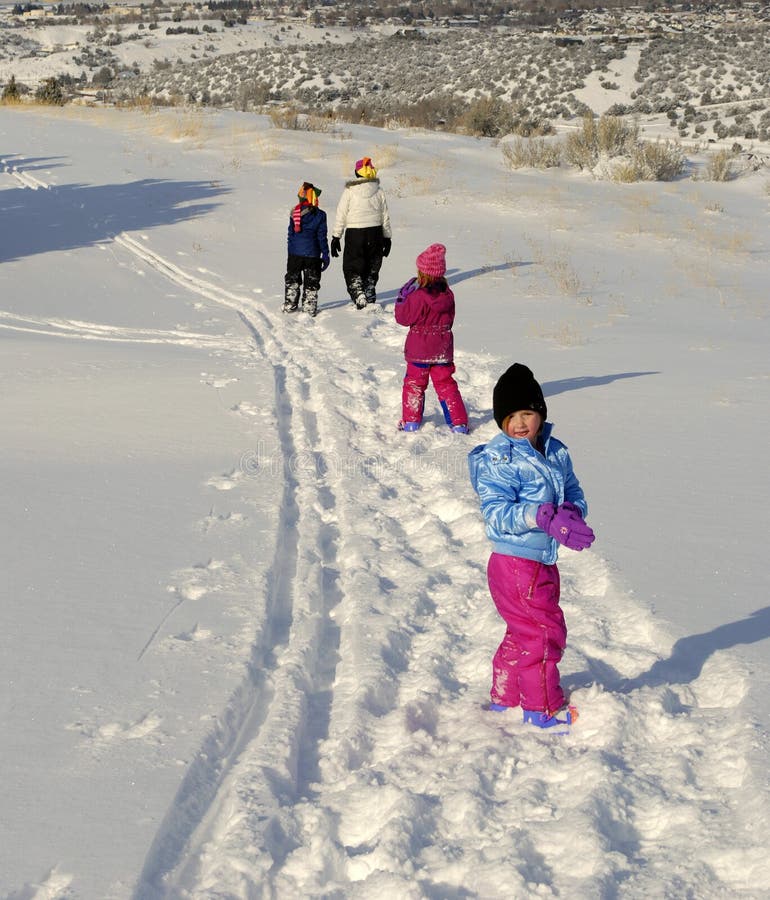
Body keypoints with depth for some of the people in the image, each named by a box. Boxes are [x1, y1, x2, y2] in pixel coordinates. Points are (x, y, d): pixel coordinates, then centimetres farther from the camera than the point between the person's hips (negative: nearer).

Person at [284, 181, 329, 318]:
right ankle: (310, 307, 8)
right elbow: (322, 236, -6)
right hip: (312, 254, -2)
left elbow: (291, 234, 5)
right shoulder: (319, 215, -8)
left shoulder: (294, 213, -1)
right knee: (311, 282, 8)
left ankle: (290, 306, 16)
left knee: (292, 280, 15)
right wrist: (325, 255, 1)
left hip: (294, 254, 2)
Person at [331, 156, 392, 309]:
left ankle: (359, 298, -13)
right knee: (371, 270, 16)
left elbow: (341, 216, -6)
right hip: (375, 234, 3)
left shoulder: (349, 191, -8)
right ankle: (370, 300, 17)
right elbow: (385, 217, 6)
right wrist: (387, 238, 15)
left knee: (352, 269, 5)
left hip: (354, 234, -3)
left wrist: (336, 237, 1)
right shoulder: (379, 191, 1)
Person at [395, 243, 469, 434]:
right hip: (443, 349, 4)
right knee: (445, 384, 11)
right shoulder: (447, 294, -2)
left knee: (414, 384, 11)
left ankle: (410, 421, 14)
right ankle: (459, 422, 9)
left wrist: (402, 298, -2)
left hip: (419, 350, -4)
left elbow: (403, 317, -12)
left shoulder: (418, 297, -20)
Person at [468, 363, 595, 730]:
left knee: (522, 631, 21)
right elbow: (496, 513, -25)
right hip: (515, 564, -8)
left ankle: (504, 698, 39)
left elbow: (574, 493, 8)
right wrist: (544, 516, -37)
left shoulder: (556, 452, 5)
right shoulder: (497, 460, -17)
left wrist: (572, 511, -17)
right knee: (545, 631, 0)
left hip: (543, 562, 8)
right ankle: (544, 709, 16)